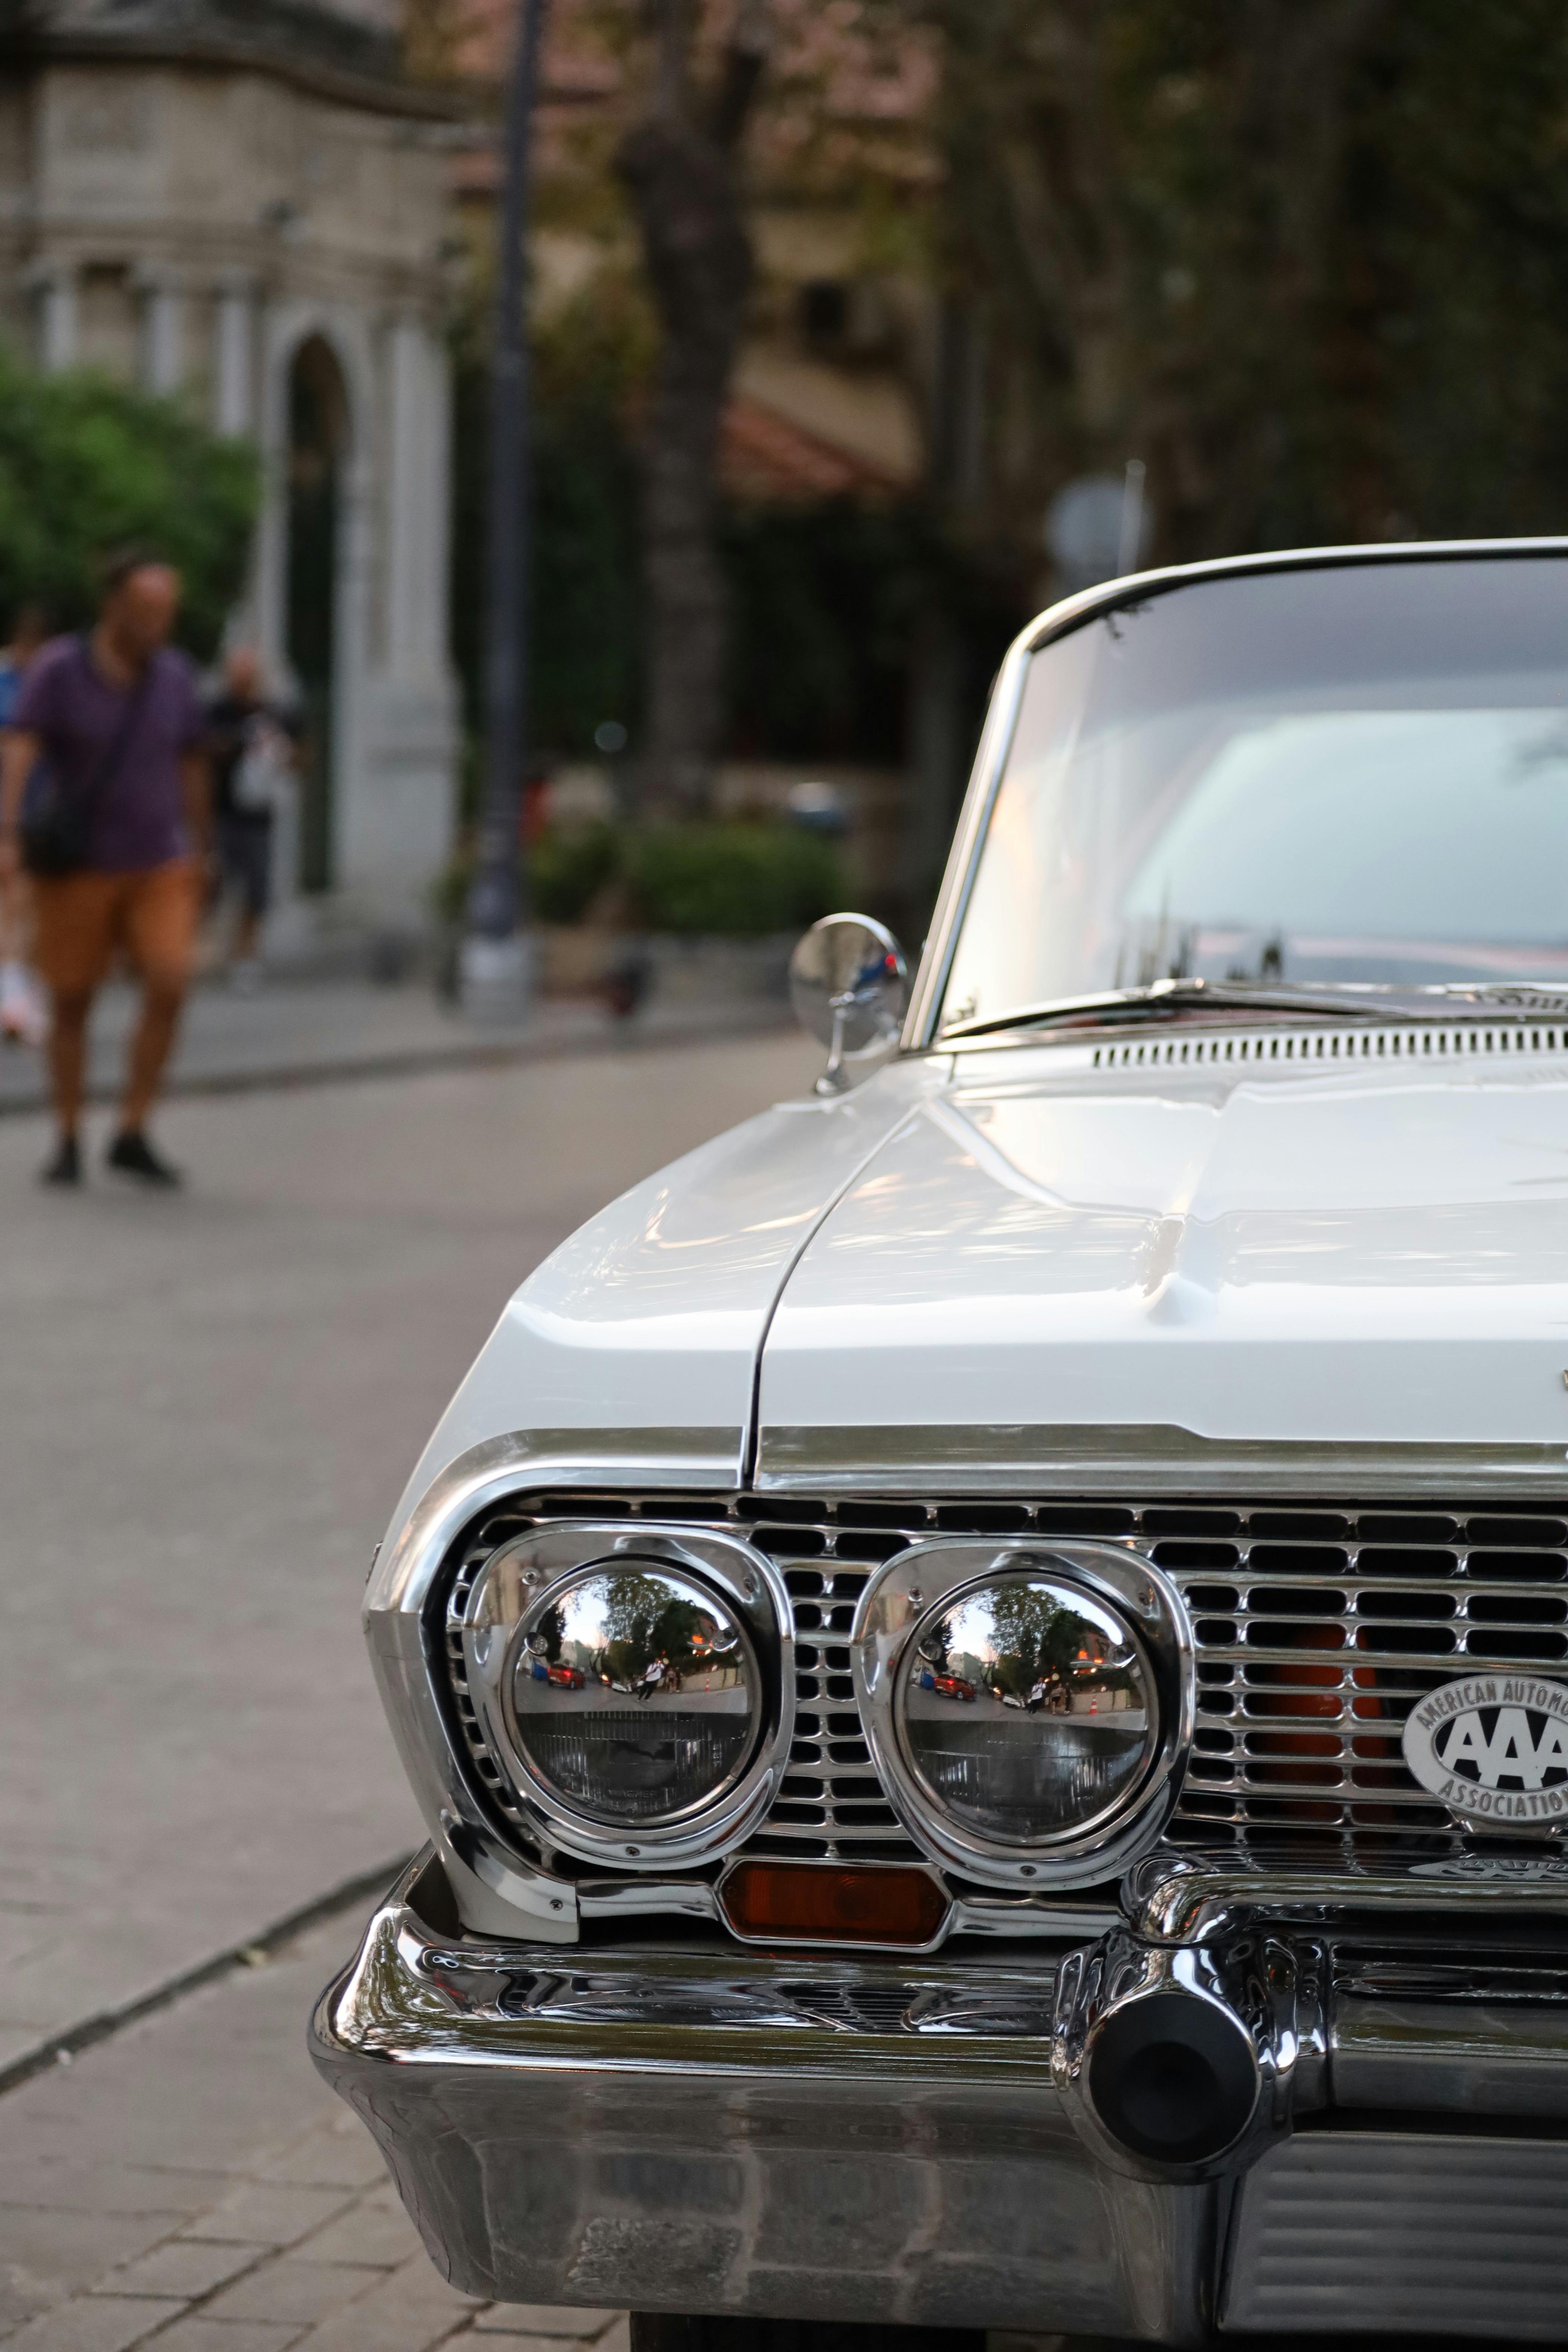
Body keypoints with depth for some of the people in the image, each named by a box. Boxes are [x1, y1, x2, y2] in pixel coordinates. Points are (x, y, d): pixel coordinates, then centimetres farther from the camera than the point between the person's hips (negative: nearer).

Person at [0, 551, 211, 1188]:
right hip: (77, 866, -2)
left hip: (158, 866, 3)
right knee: (71, 1004, 6)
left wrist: (198, 854, 17)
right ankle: (68, 1143, 21)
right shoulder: (58, 669, -13)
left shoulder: (174, 676, 0)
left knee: (169, 986, -14)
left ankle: (132, 1136, -3)